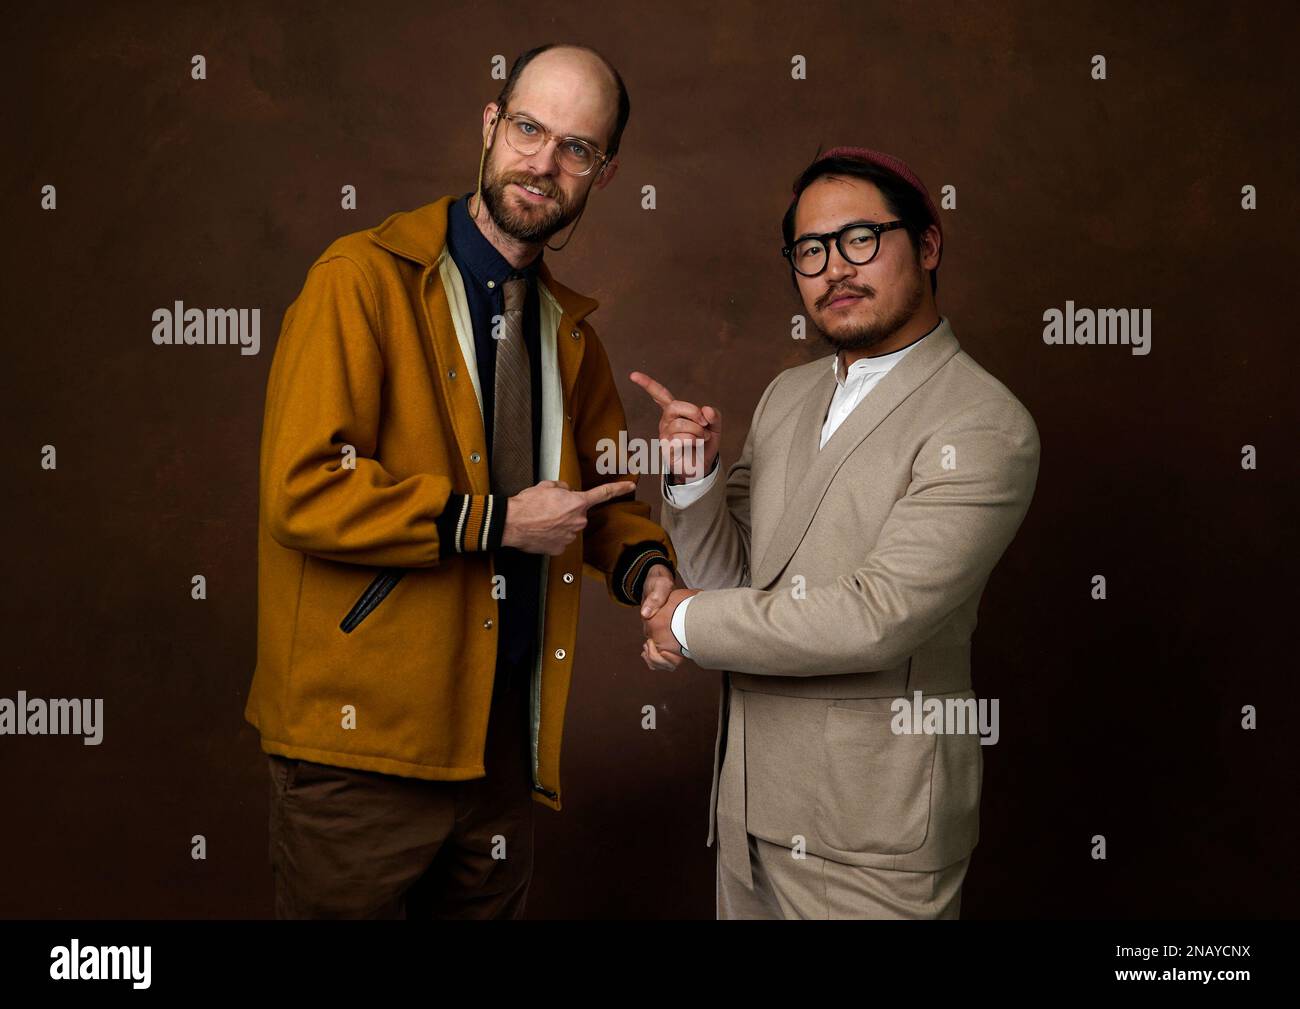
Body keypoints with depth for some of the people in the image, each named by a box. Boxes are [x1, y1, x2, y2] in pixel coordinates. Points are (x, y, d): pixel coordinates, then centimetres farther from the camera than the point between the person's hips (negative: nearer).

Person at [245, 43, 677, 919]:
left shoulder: (568, 327, 13)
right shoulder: (365, 279, -9)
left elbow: (607, 484, 18)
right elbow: (303, 489, -19)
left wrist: (645, 568, -3)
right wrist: (495, 521, -17)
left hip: (506, 736, 6)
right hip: (364, 735, -6)